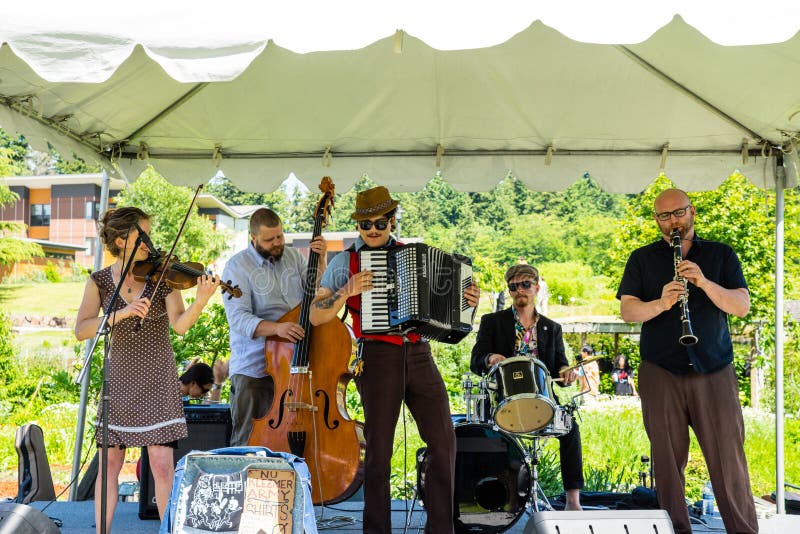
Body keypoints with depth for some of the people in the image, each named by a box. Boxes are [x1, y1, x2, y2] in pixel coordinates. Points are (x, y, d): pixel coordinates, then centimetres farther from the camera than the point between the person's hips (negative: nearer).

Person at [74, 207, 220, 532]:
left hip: (157, 382, -1)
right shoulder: (100, 281, 1)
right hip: (118, 381, 1)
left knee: (162, 466, -6)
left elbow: (180, 325, -14)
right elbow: (81, 331, -11)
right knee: (109, 463, 6)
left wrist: (201, 301, -33)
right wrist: (122, 313, -24)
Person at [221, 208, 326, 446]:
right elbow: (238, 318, -17)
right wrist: (276, 327, -32)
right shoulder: (237, 266, -6)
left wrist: (320, 260, -5)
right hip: (252, 370, -4)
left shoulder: (294, 257, 10)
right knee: (247, 443, 1)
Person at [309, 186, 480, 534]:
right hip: (378, 357, -3)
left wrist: (466, 303, 3)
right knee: (379, 448, 1)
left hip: (419, 355, 3)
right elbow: (316, 316, 1)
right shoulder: (345, 262, 6)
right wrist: (347, 292, -14)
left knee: (444, 440, 0)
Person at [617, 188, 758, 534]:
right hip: (660, 373, 0)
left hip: (714, 372, 0)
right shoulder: (642, 259, 9)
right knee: (668, 461, 4)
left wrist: (704, 282, -18)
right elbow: (627, 311, -2)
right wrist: (660, 304, -22)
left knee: (729, 459, -1)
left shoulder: (721, 255, 10)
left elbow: (743, 306, -2)